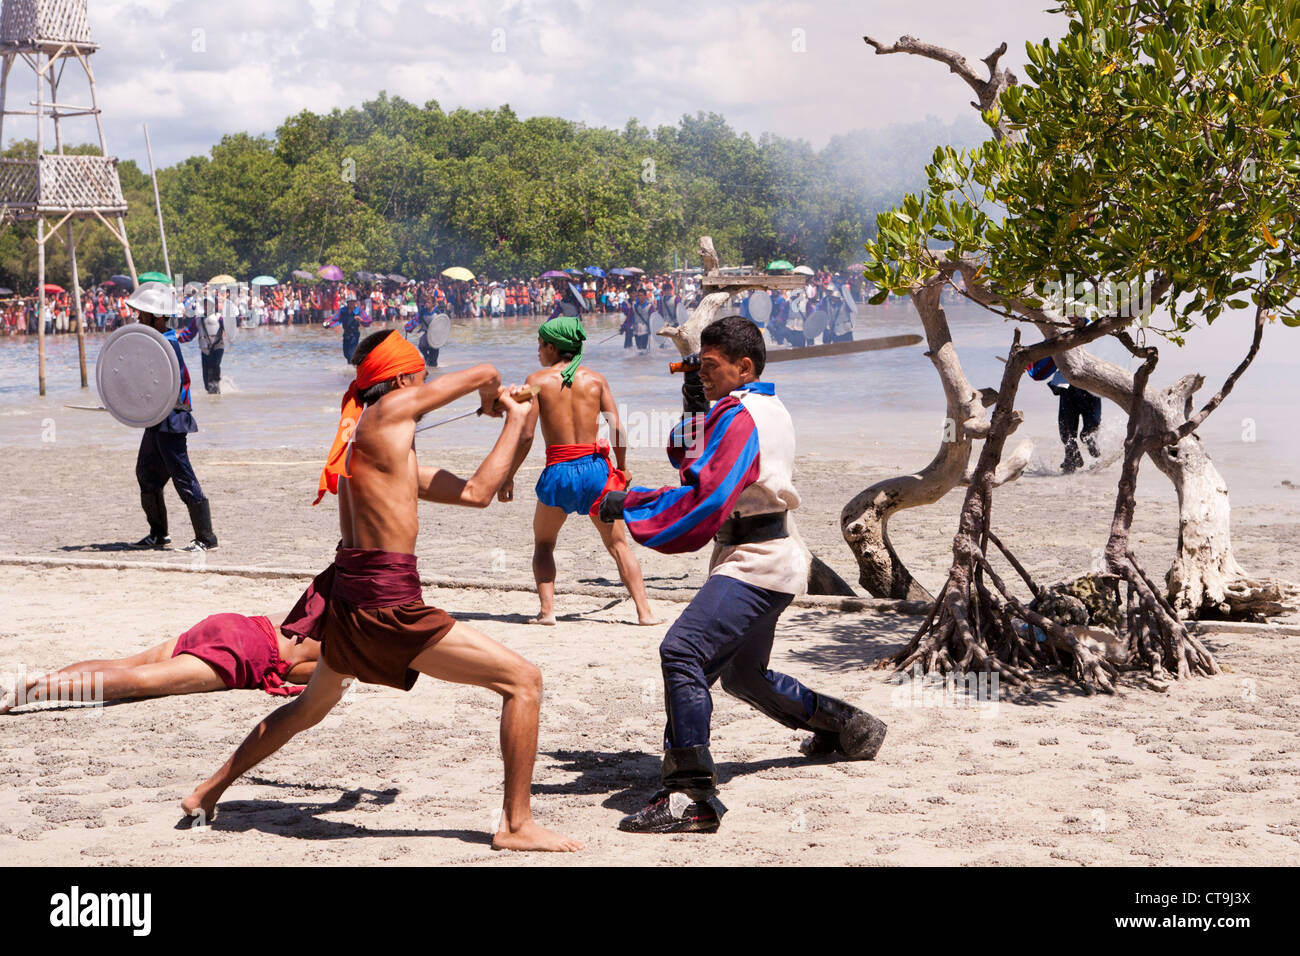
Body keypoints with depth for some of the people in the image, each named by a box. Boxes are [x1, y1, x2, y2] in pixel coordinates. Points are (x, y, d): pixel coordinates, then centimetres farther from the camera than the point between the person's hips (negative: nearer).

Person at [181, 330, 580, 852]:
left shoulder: (394, 454, 18)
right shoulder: (390, 411, -7)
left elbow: (474, 492, 16)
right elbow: (483, 374, 1)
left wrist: (514, 420, 24)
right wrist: (492, 396, 25)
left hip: (347, 594, 10)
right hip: (387, 599, -10)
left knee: (312, 704, 33)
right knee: (523, 681, -5)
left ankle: (208, 791, 45)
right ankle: (517, 824, -6)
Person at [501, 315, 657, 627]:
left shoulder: (538, 380, -1)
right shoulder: (595, 379, 6)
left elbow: (525, 435, -7)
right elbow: (618, 429, 1)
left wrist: (508, 476, 1)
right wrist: (622, 468, 15)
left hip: (559, 472, -2)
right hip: (596, 467, 2)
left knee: (543, 544, 18)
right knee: (618, 544, 12)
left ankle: (546, 610, 4)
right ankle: (644, 611, 3)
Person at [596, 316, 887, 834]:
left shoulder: (740, 416, -14)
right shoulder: (768, 410, 17)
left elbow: (705, 499, -24)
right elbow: (693, 460, 24)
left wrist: (628, 505, -18)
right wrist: (694, 410, 7)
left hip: (754, 562, -11)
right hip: (766, 558, 11)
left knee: (682, 653, -26)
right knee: (743, 674, 27)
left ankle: (691, 795, -34)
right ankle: (849, 727, 43)